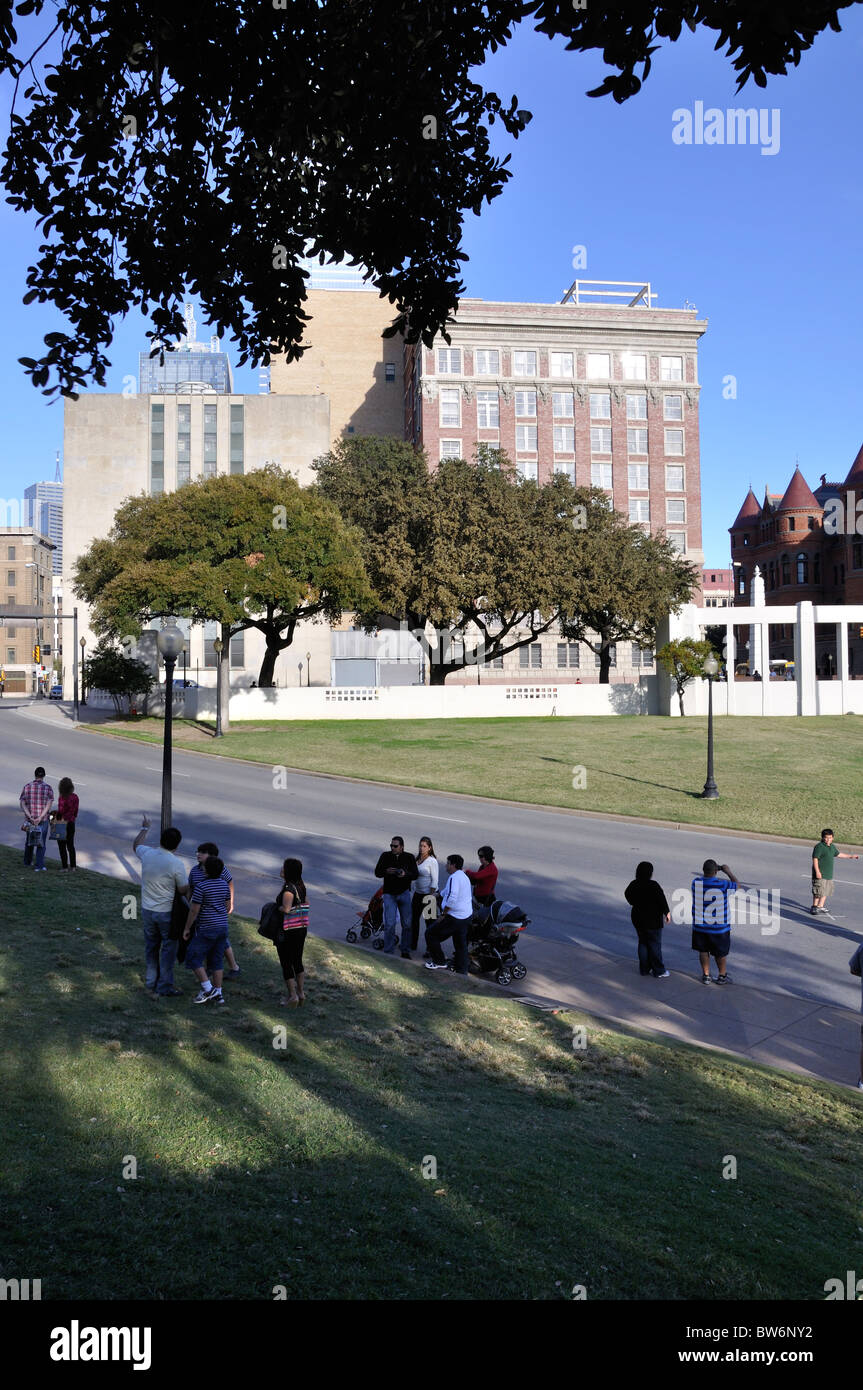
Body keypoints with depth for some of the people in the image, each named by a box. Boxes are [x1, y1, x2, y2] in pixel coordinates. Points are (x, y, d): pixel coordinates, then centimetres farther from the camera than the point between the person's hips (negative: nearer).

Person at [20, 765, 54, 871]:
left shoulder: (27, 787, -2)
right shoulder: (48, 788, -7)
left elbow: (22, 804, -9)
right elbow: (49, 805, -16)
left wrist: (31, 817, -15)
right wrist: (40, 818, -18)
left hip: (30, 819, 2)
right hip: (43, 819, -2)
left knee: (29, 840, 21)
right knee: (41, 843, 4)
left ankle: (27, 862, 35)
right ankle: (39, 866, -4)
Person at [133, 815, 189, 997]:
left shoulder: (147, 854, -7)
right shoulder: (176, 863, -20)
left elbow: (136, 844, 18)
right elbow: (184, 891, -12)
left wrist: (144, 828, 32)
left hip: (147, 910, 5)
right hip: (167, 912, -5)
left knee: (151, 946, 19)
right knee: (168, 948, 7)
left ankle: (151, 981, 29)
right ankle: (164, 987, 12)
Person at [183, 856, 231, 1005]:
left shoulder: (201, 886, -16)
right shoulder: (224, 885, 5)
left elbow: (194, 910, -13)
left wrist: (187, 928, -3)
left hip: (207, 929, -7)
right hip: (223, 927, 7)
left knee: (193, 957, 5)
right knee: (216, 961, 12)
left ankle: (207, 989, 1)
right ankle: (218, 994, 14)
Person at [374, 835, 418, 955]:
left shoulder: (409, 858, -2)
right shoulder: (385, 856, -2)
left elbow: (415, 874, -6)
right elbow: (377, 873, 0)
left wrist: (405, 874, -27)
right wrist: (386, 871, -21)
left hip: (404, 893, 1)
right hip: (389, 894, -1)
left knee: (407, 923, 5)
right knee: (389, 924, -7)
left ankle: (405, 950, 19)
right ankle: (388, 951, 4)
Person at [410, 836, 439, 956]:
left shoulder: (432, 861, -15)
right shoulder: (417, 858, 7)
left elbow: (434, 881, -16)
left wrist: (431, 896, -19)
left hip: (429, 893, -7)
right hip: (417, 892, 7)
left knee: (430, 920, 1)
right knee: (414, 918, 12)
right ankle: (412, 944, 25)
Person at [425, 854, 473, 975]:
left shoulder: (454, 877, -17)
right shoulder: (464, 876, 15)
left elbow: (452, 898, -27)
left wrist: (443, 914, -19)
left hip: (454, 918, -10)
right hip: (467, 916, 10)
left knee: (430, 933, 3)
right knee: (461, 945, 15)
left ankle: (439, 962, 8)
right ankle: (462, 972, 19)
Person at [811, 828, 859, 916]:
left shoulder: (832, 847, 13)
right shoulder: (819, 847, -14)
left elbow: (838, 854, 29)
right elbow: (815, 859, -17)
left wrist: (851, 856, 35)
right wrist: (817, 872, -22)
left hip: (829, 874, 9)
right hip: (820, 874, -8)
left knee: (826, 891, 13)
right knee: (818, 891, -7)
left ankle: (820, 906, 23)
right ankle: (814, 907, 4)